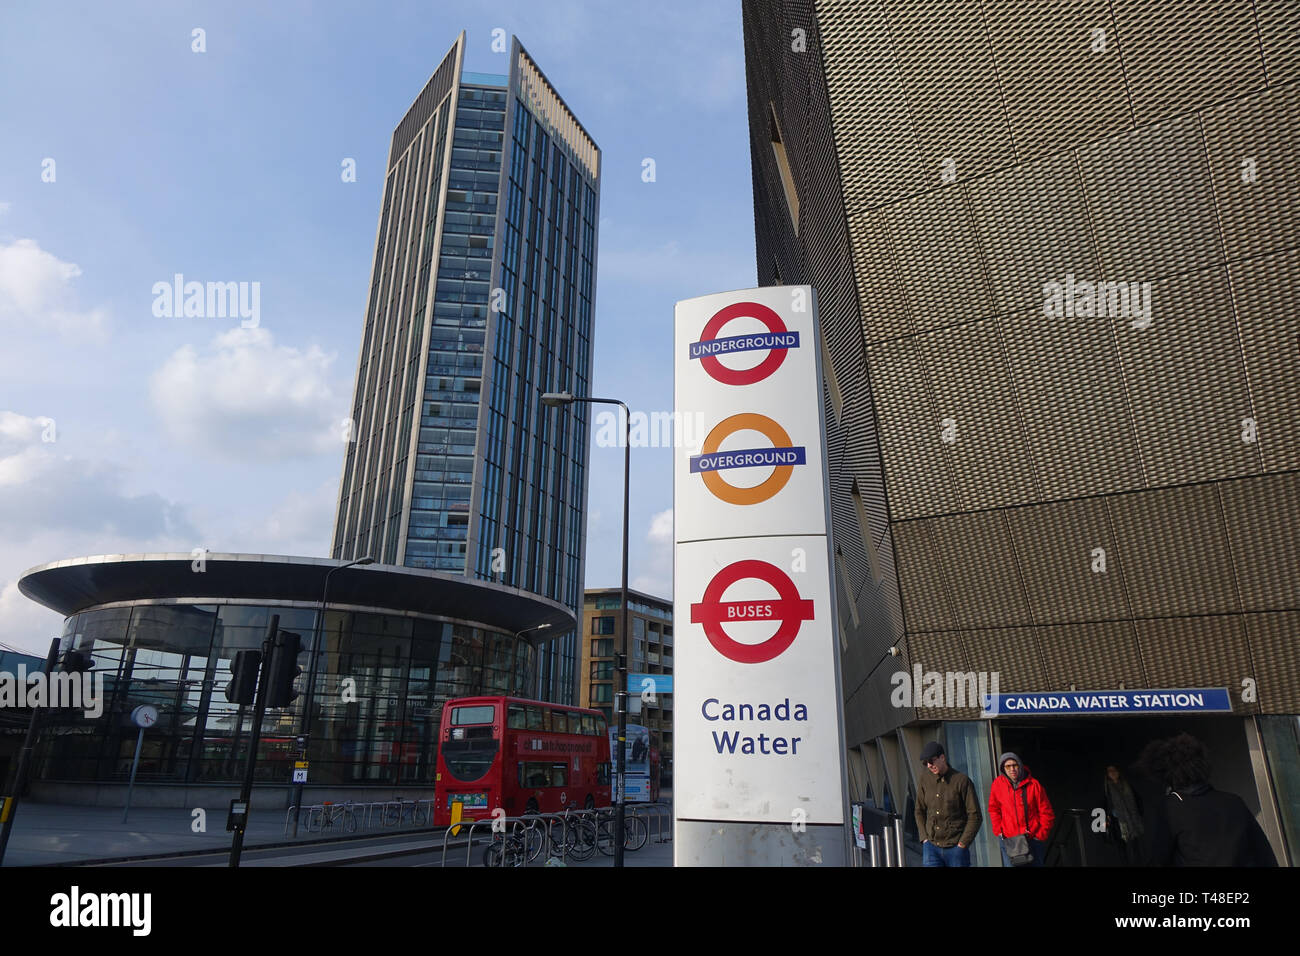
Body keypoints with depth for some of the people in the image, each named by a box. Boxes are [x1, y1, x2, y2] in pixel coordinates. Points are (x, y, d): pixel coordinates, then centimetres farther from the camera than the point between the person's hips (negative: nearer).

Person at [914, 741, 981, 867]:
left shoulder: (962, 780, -6)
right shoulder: (924, 782, 5)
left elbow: (975, 816, -5)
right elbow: (920, 812, 15)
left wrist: (962, 844, -8)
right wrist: (925, 838, 4)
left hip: (955, 848, -2)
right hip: (931, 847, 2)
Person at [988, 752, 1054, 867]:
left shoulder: (1033, 784, -7)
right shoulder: (997, 784, -3)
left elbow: (1046, 812, -1)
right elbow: (993, 809, 10)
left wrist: (1041, 835, -5)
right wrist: (998, 831, 1)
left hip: (1033, 839, 0)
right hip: (1008, 839, 1)